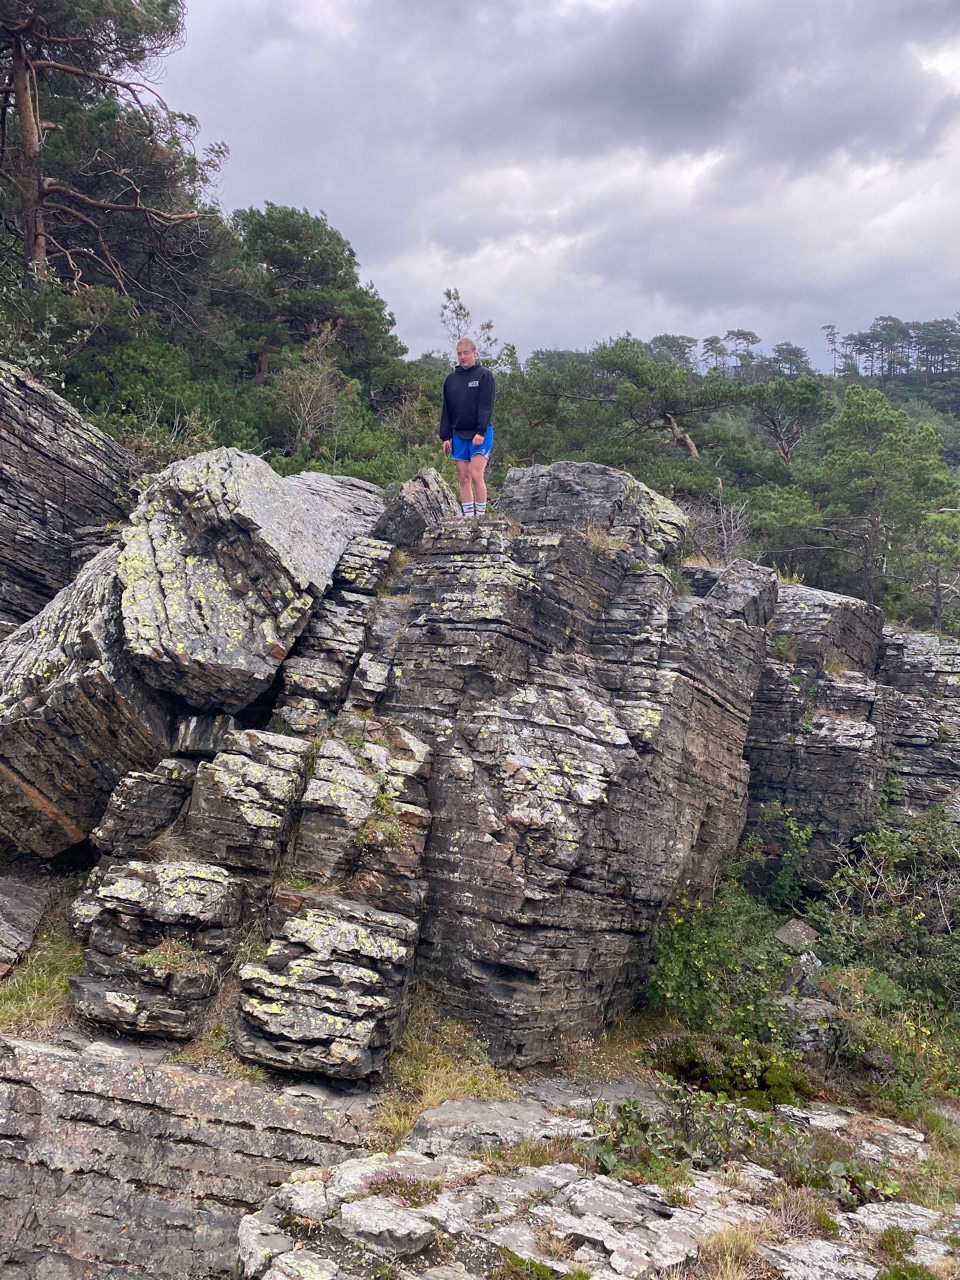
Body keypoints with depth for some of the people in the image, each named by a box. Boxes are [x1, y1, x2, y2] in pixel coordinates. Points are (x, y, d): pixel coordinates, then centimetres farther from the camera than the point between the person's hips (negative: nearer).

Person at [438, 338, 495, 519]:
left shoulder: (485, 375, 0)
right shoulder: (451, 379, 14)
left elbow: (487, 406, -9)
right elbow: (447, 410, 15)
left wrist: (481, 432, -19)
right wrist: (445, 436, 7)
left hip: (480, 435, -5)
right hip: (459, 435, 5)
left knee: (476, 475, -15)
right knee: (463, 478, 2)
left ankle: (481, 515, -9)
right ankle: (468, 517, 6)